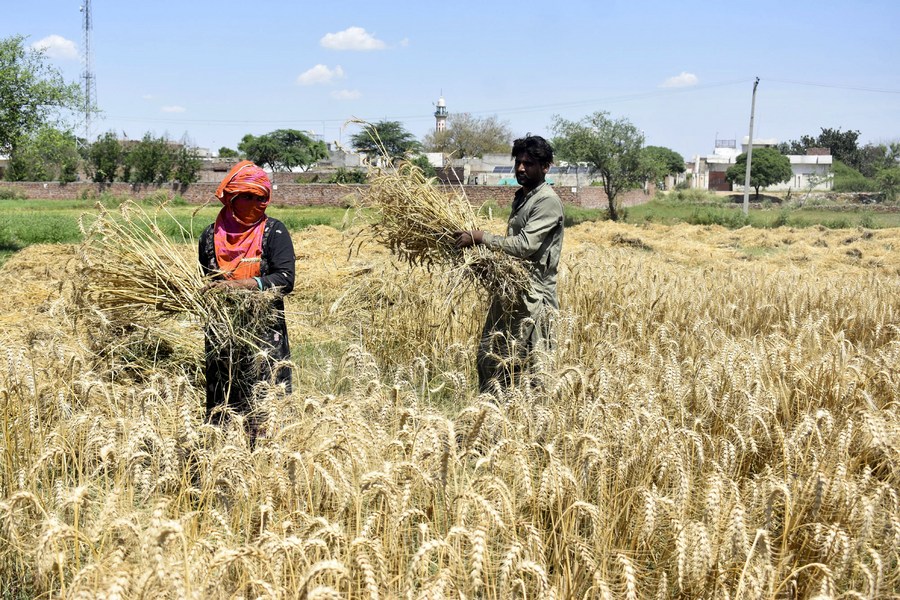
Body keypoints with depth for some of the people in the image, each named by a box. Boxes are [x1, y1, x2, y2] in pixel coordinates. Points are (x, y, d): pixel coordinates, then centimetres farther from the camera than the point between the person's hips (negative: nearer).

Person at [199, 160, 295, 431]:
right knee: (220, 406, 8)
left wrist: (241, 285, -22)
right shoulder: (212, 235, 9)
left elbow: (285, 279, -13)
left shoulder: (273, 231, -2)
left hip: (265, 336, -3)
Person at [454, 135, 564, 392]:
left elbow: (525, 245, -22)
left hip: (532, 296, -9)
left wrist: (481, 238, -19)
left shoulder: (548, 201, -13)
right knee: (489, 355, 12)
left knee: (527, 364, -5)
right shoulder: (521, 197, 16)